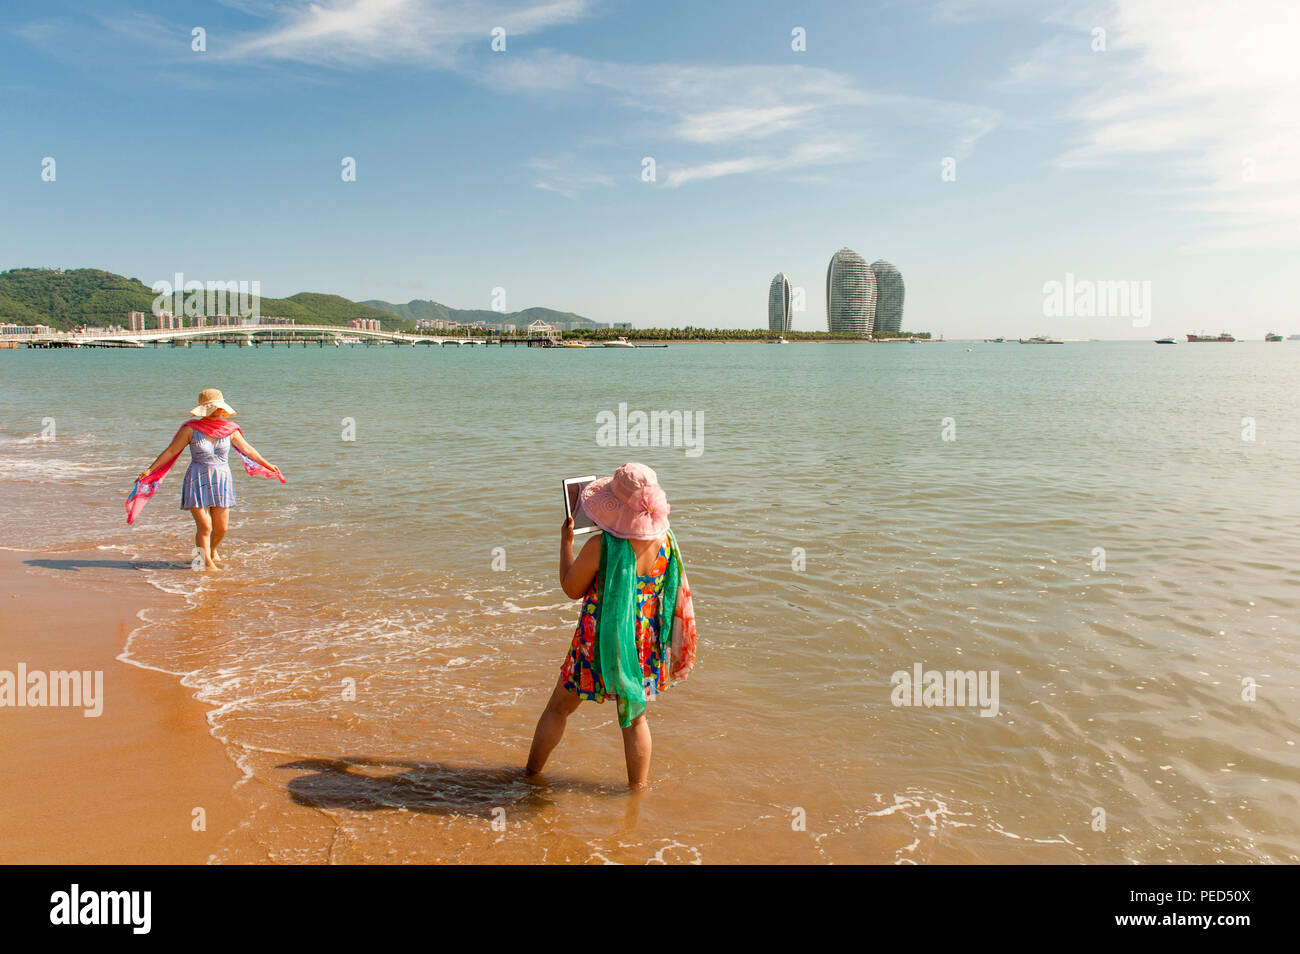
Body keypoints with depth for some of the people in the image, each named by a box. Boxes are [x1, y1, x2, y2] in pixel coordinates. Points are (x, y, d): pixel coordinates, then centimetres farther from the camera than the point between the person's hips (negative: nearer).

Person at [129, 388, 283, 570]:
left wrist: (267, 465, 23)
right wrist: (150, 470, -8)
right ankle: (206, 563, 3)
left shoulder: (229, 429, 2)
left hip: (221, 481, 3)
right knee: (204, 526, -9)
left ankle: (212, 551, 36)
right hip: (198, 481, -3)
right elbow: (170, 451, -3)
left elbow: (247, 449, 15)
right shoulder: (191, 429, -6)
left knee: (221, 528, 6)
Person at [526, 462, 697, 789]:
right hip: (644, 644, 4)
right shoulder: (665, 539, -10)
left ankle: (531, 773, 36)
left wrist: (566, 541, 2)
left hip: (601, 643, -3)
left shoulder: (599, 546, -24)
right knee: (635, 716, 21)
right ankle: (638, 787, 30)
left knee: (560, 707, 18)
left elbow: (571, 589, -8)